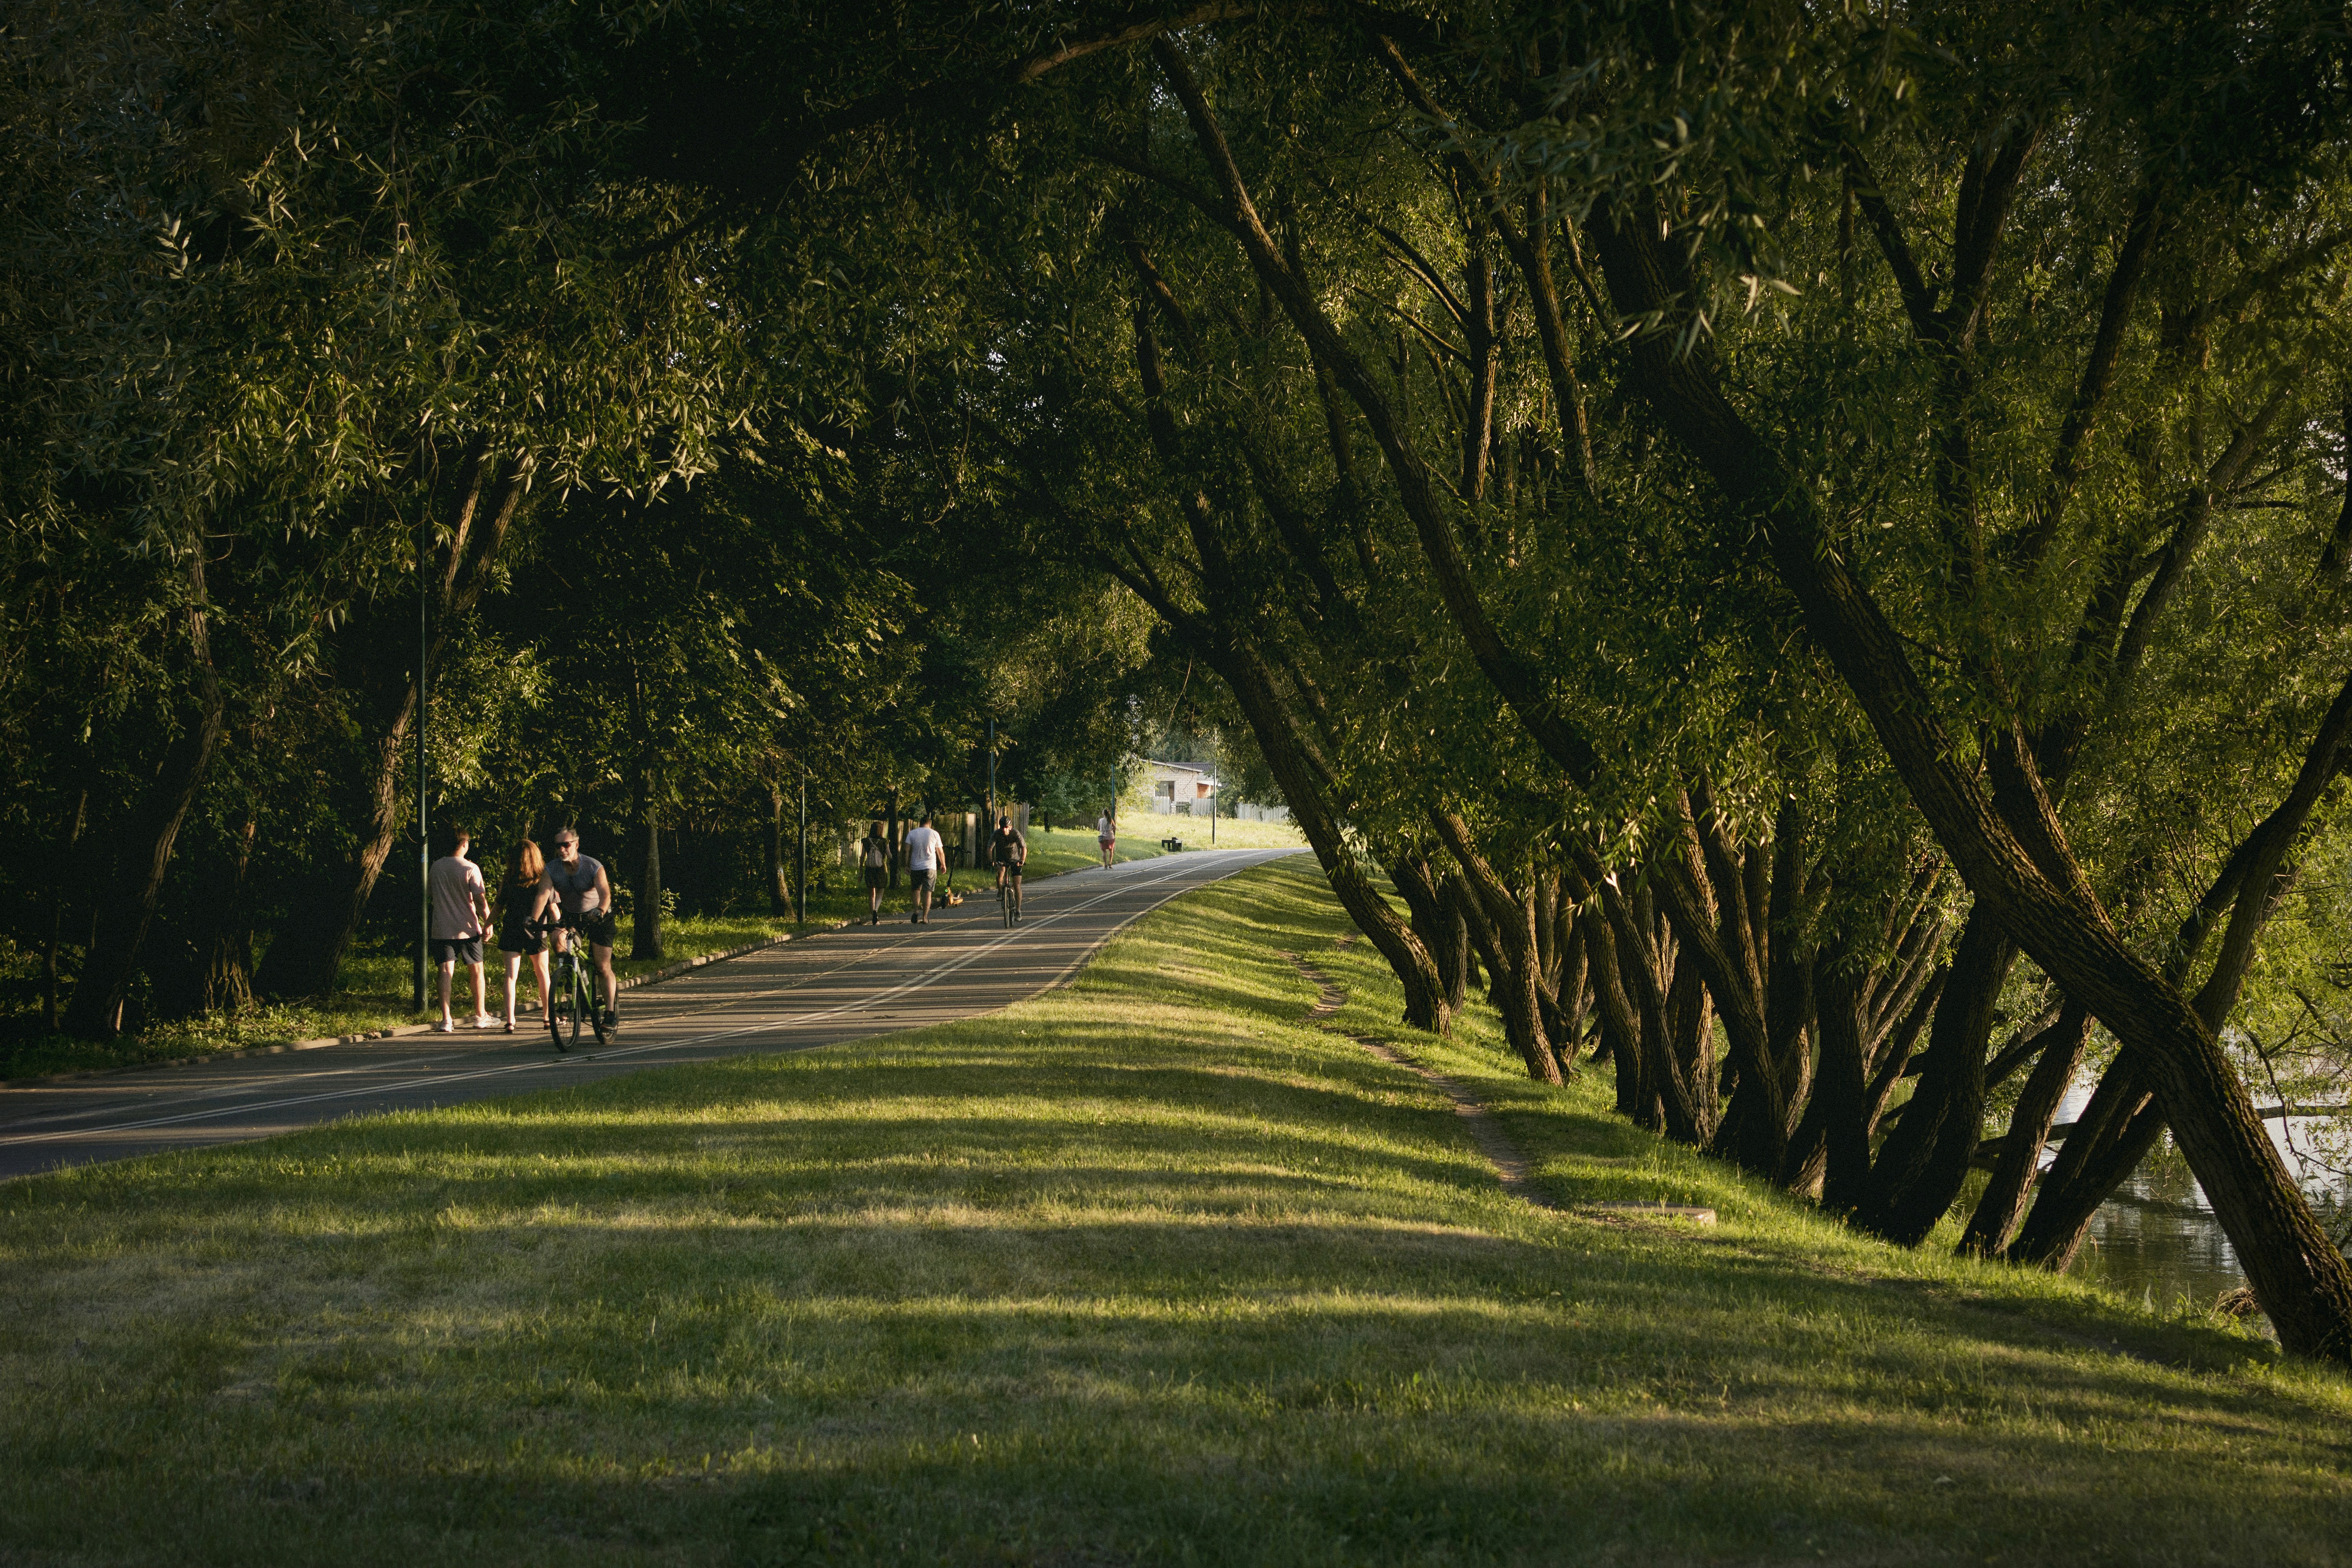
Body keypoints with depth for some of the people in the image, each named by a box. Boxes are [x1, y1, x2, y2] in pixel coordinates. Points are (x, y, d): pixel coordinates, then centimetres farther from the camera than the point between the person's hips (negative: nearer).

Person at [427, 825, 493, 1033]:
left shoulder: (436, 867, 4)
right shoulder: (470, 869, -10)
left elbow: (429, 893, 16)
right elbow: (480, 900, -13)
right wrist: (488, 922, -3)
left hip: (442, 929, 2)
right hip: (467, 929, -2)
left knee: (446, 973, -2)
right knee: (477, 970, 14)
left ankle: (446, 1020, -13)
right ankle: (480, 1017, 20)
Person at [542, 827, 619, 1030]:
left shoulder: (594, 866, -23)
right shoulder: (551, 869, -15)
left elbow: (605, 893, -37)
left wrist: (600, 911, -59)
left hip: (599, 917, -3)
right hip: (571, 917, 3)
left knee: (603, 966, -10)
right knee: (558, 939, -28)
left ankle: (611, 1012, 2)